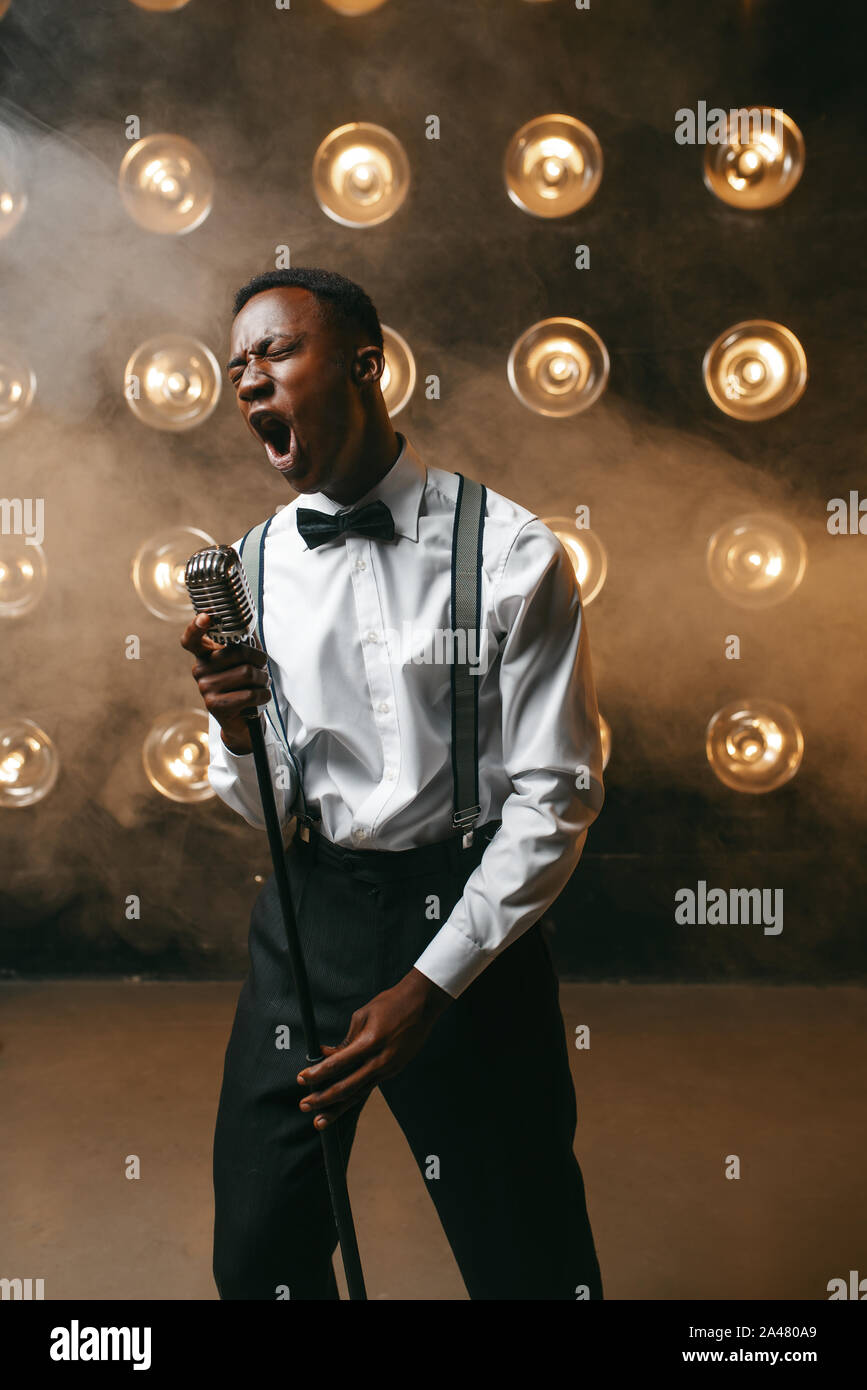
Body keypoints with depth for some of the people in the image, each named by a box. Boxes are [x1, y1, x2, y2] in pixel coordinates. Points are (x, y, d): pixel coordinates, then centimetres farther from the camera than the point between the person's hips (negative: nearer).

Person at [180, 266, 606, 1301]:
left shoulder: (511, 553, -9)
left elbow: (555, 797, -9)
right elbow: (263, 809, 7)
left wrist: (429, 985, -12)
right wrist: (236, 732, -16)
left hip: (467, 921, -3)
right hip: (307, 915, 3)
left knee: (528, 1263, 10)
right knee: (259, 1252, 13)